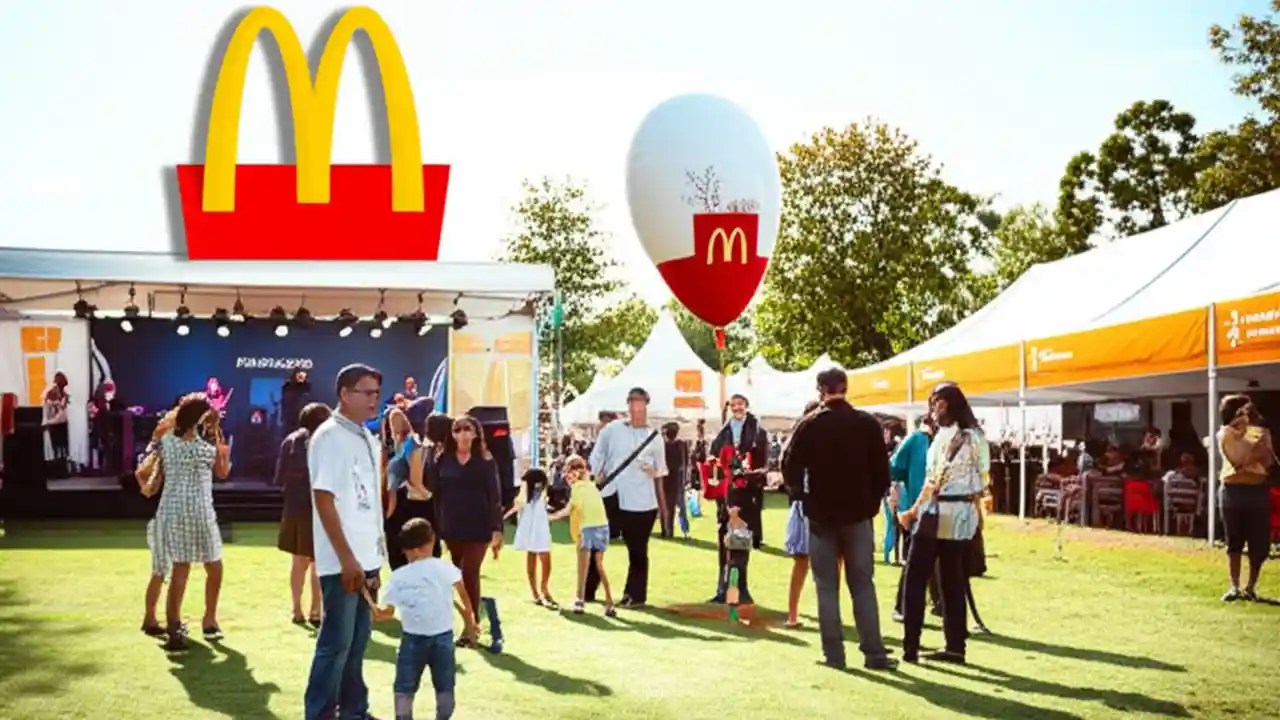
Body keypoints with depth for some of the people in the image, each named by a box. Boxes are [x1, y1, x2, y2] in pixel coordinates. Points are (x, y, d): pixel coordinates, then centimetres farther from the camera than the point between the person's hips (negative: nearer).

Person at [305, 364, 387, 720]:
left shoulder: (368, 438, 13)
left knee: (358, 639, 14)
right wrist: (346, 558, -18)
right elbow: (324, 499, -16)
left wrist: (372, 556, 12)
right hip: (343, 560, -8)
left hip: (368, 557, 8)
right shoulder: (329, 436, -11)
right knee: (336, 643, -2)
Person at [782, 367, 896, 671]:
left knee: (827, 586, 5)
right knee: (862, 584, 6)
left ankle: (833, 654, 4)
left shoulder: (809, 425, -3)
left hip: (821, 514, -1)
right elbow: (882, 470, -1)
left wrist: (802, 495, 12)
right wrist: (872, 502, 11)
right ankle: (873, 652, 2)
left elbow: (790, 467, -6)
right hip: (858, 513, 1)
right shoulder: (867, 424, -1)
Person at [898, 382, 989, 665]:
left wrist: (913, 511, -6)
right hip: (963, 516, 7)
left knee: (916, 580, -1)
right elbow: (982, 480, 10)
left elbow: (934, 480, -13)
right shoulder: (978, 436, 9)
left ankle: (910, 646, -2)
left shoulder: (946, 436, -12)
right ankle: (955, 646, 11)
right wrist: (976, 511, 16)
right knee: (953, 581, 11)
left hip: (937, 513, -7)